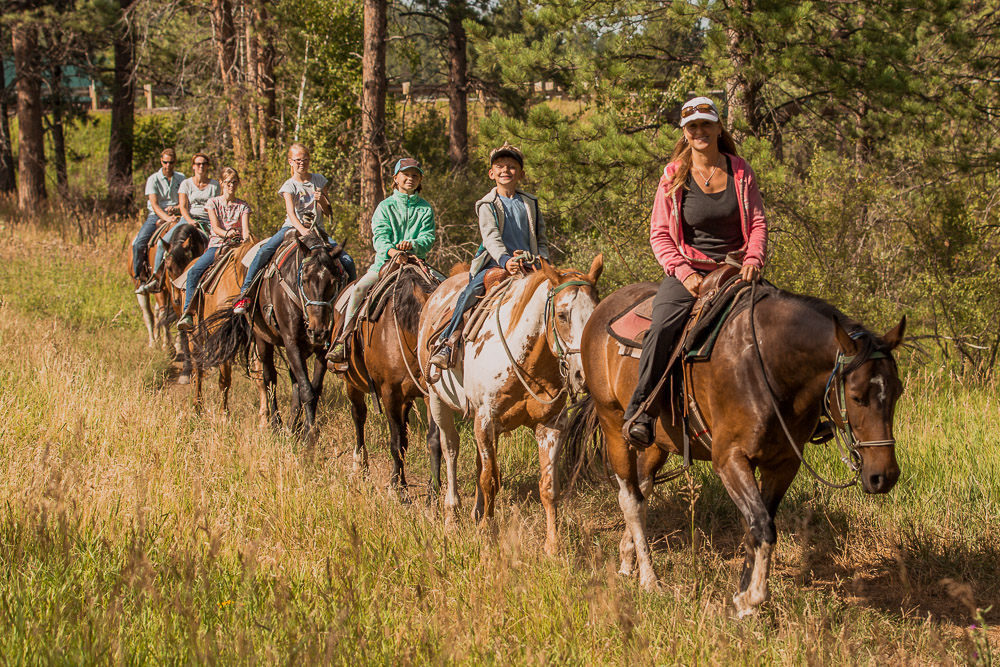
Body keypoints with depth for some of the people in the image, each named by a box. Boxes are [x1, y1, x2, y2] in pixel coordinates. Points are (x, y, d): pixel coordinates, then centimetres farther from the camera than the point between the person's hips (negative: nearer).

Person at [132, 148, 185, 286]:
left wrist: (174, 208, -12)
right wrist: (167, 218, -26)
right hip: (156, 216, -1)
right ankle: (140, 277, -6)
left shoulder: (181, 178, 10)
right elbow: (154, 204, -10)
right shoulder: (153, 179, 0)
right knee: (138, 244, -22)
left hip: (174, 214, 1)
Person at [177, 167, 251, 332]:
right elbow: (216, 228, -4)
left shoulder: (243, 206, 11)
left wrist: (246, 238, -26)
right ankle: (188, 314, -25)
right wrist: (226, 234, -27)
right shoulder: (213, 203, 8)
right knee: (194, 272, -24)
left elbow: (245, 228, -2)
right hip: (216, 245, 0)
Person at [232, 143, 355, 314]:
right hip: (293, 227, -2)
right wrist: (303, 231, -36)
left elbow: (328, 212, 11)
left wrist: (322, 200, -12)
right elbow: (291, 213, -18)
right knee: (264, 251, -28)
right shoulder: (289, 186, -1)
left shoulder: (319, 180, 8)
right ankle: (244, 293, -23)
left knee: (347, 262, -16)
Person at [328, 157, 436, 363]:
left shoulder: (425, 209, 12)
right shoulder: (385, 207, 8)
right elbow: (379, 237, -5)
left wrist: (413, 245, -23)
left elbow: (428, 238, -1)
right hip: (385, 262, -1)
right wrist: (391, 250, -26)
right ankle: (343, 340, -21)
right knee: (359, 288, -25)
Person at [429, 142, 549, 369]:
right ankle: (448, 343, -22)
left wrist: (542, 259, -6)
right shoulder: (488, 205, 4)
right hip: (494, 265, -3)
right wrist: (506, 260, -31)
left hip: (528, 265, 3)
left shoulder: (530, 204, 15)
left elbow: (541, 238, 17)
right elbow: (491, 237, -13)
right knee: (470, 293, -27)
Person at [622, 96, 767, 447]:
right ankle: (640, 410, -23)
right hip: (688, 271, -2)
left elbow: (757, 223, 8)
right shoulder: (674, 177, 1)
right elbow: (659, 234, 1)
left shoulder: (740, 171, 6)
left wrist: (754, 258, -13)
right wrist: (684, 273, -14)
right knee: (661, 329, -28)